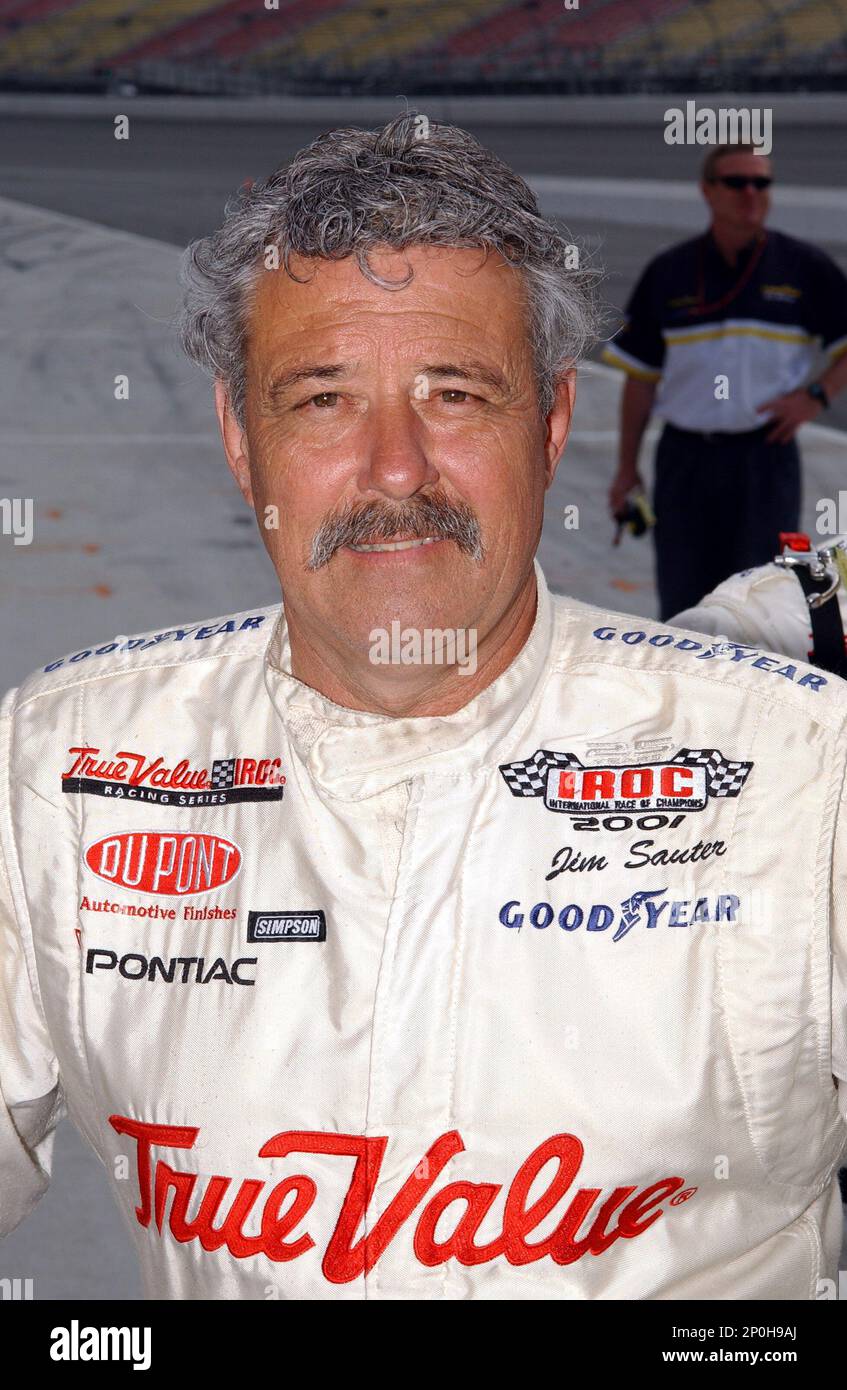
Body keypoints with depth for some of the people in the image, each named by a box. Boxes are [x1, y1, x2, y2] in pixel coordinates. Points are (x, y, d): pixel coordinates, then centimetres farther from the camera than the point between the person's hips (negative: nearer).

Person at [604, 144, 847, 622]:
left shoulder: (805, 268, 1)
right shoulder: (668, 274, 5)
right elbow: (641, 377, 8)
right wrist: (627, 467, 7)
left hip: (765, 457, -2)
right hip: (686, 457, 2)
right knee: (682, 600, 5)